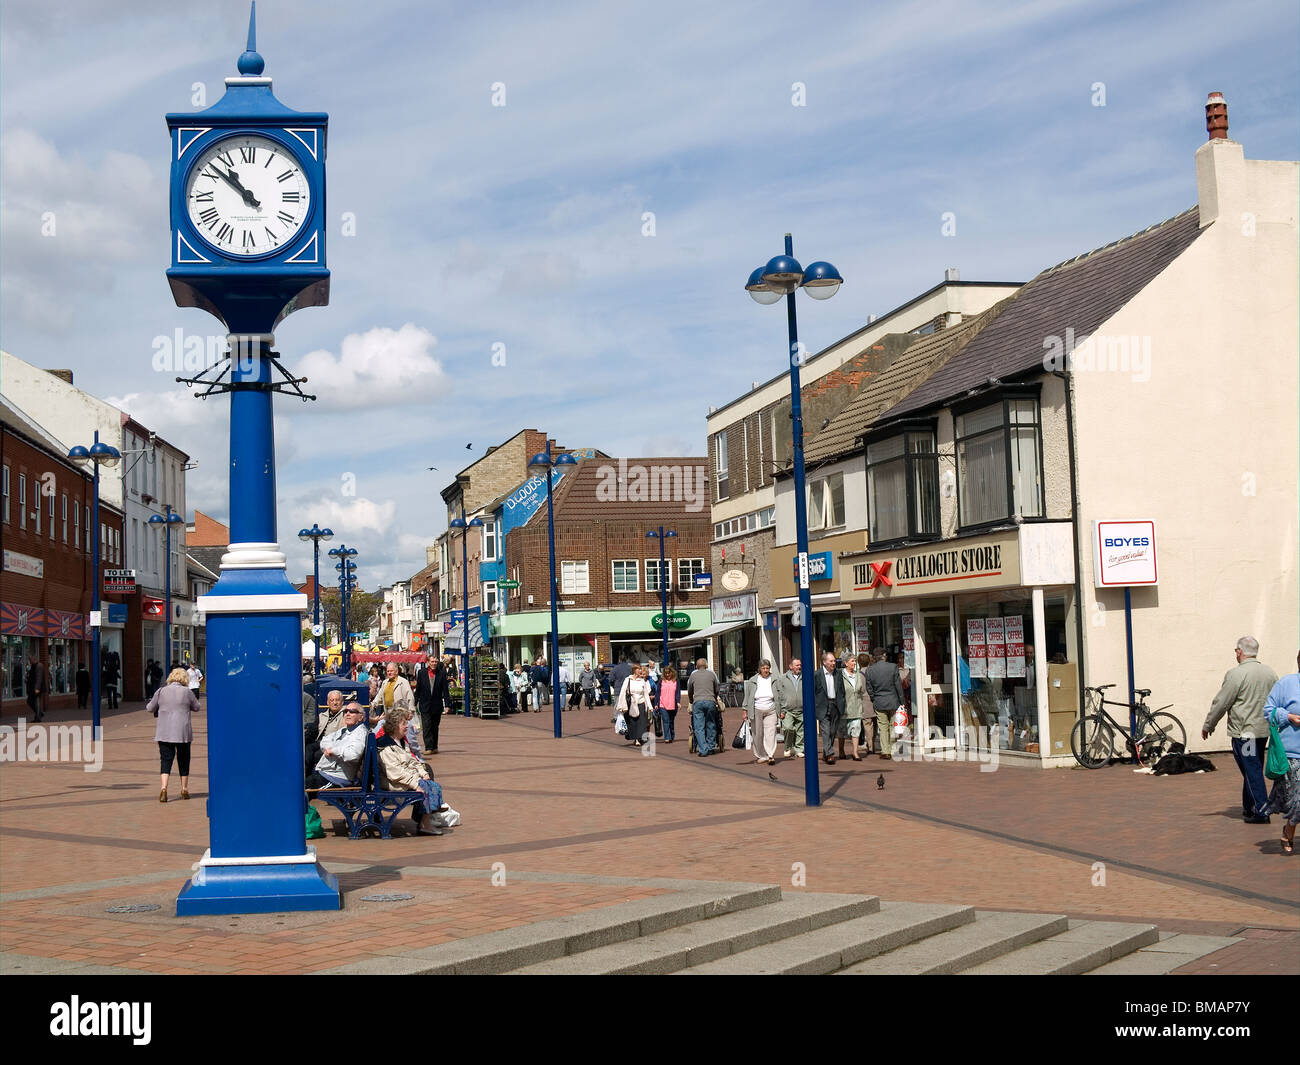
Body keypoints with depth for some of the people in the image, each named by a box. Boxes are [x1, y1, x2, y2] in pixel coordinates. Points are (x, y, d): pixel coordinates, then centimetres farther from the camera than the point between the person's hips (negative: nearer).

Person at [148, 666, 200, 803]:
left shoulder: (161, 691, 1)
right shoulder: (187, 692, -2)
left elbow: (150, 709, 10)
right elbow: (196, 708, 11)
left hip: (164, 733, 0)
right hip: (183, 732, 0)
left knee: (165, 760, 0)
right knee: (183, 760, 13)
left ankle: (163, 788, -19)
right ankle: (184, 789, 20)